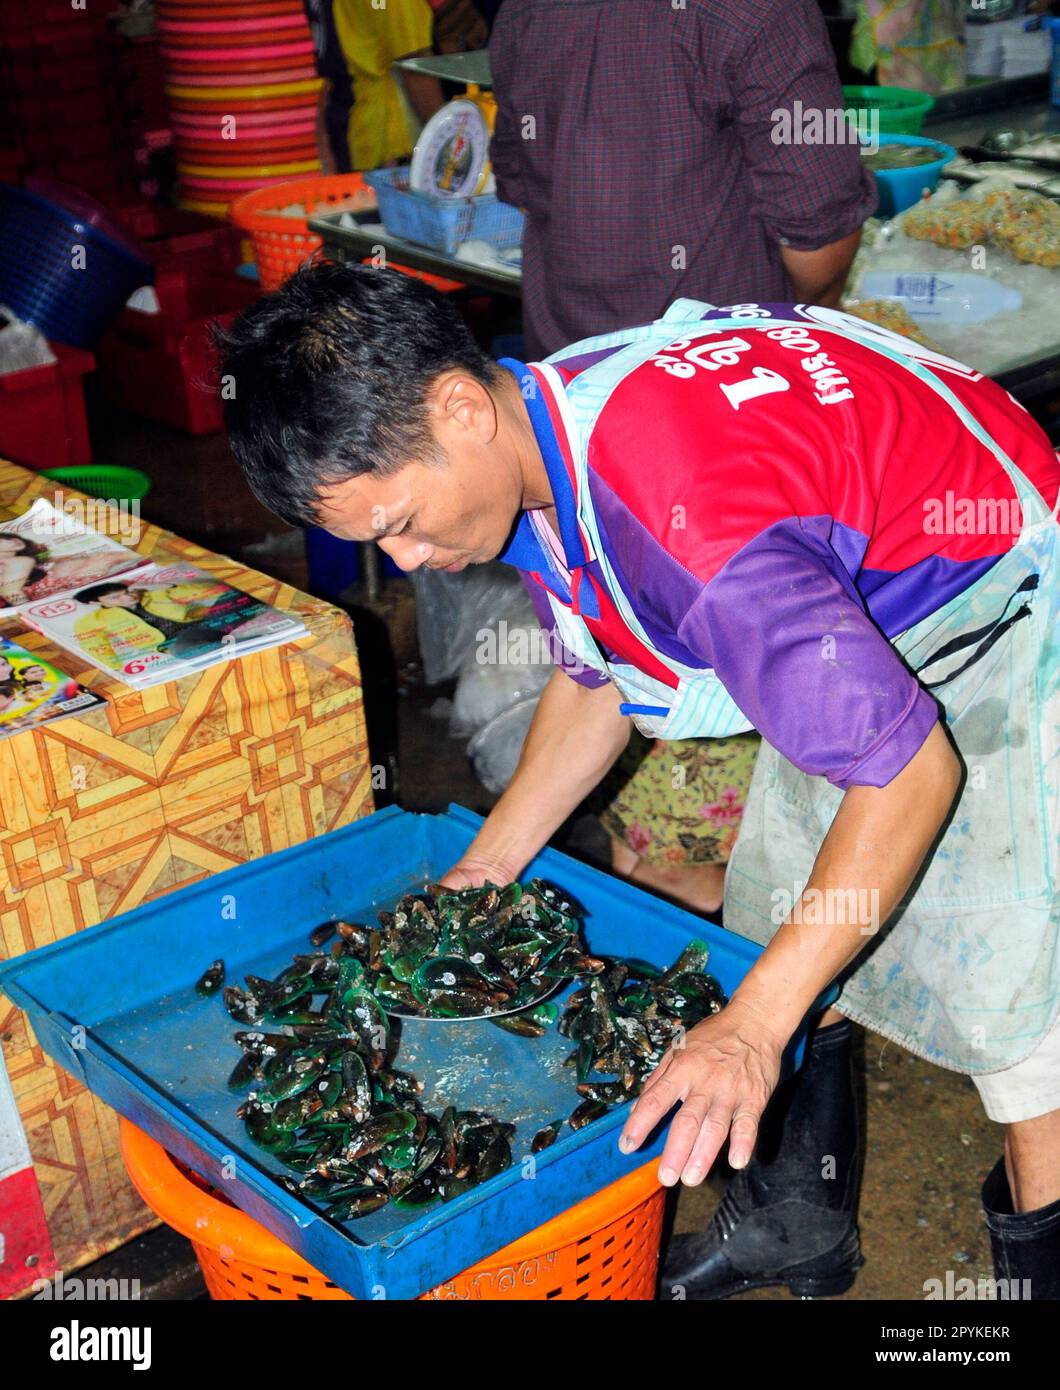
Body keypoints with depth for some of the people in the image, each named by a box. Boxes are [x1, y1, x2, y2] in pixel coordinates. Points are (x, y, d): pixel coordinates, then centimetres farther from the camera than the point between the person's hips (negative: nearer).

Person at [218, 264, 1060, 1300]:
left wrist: (750, 1025, -36)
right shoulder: (537, 442, -11)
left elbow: (911, 767, -35)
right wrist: (485, 869, 5)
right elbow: (597, 677, 6)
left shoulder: (688, 514, -41)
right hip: (865, 617, 9)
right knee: (787, 925, 14)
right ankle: (797, 1225, 33)